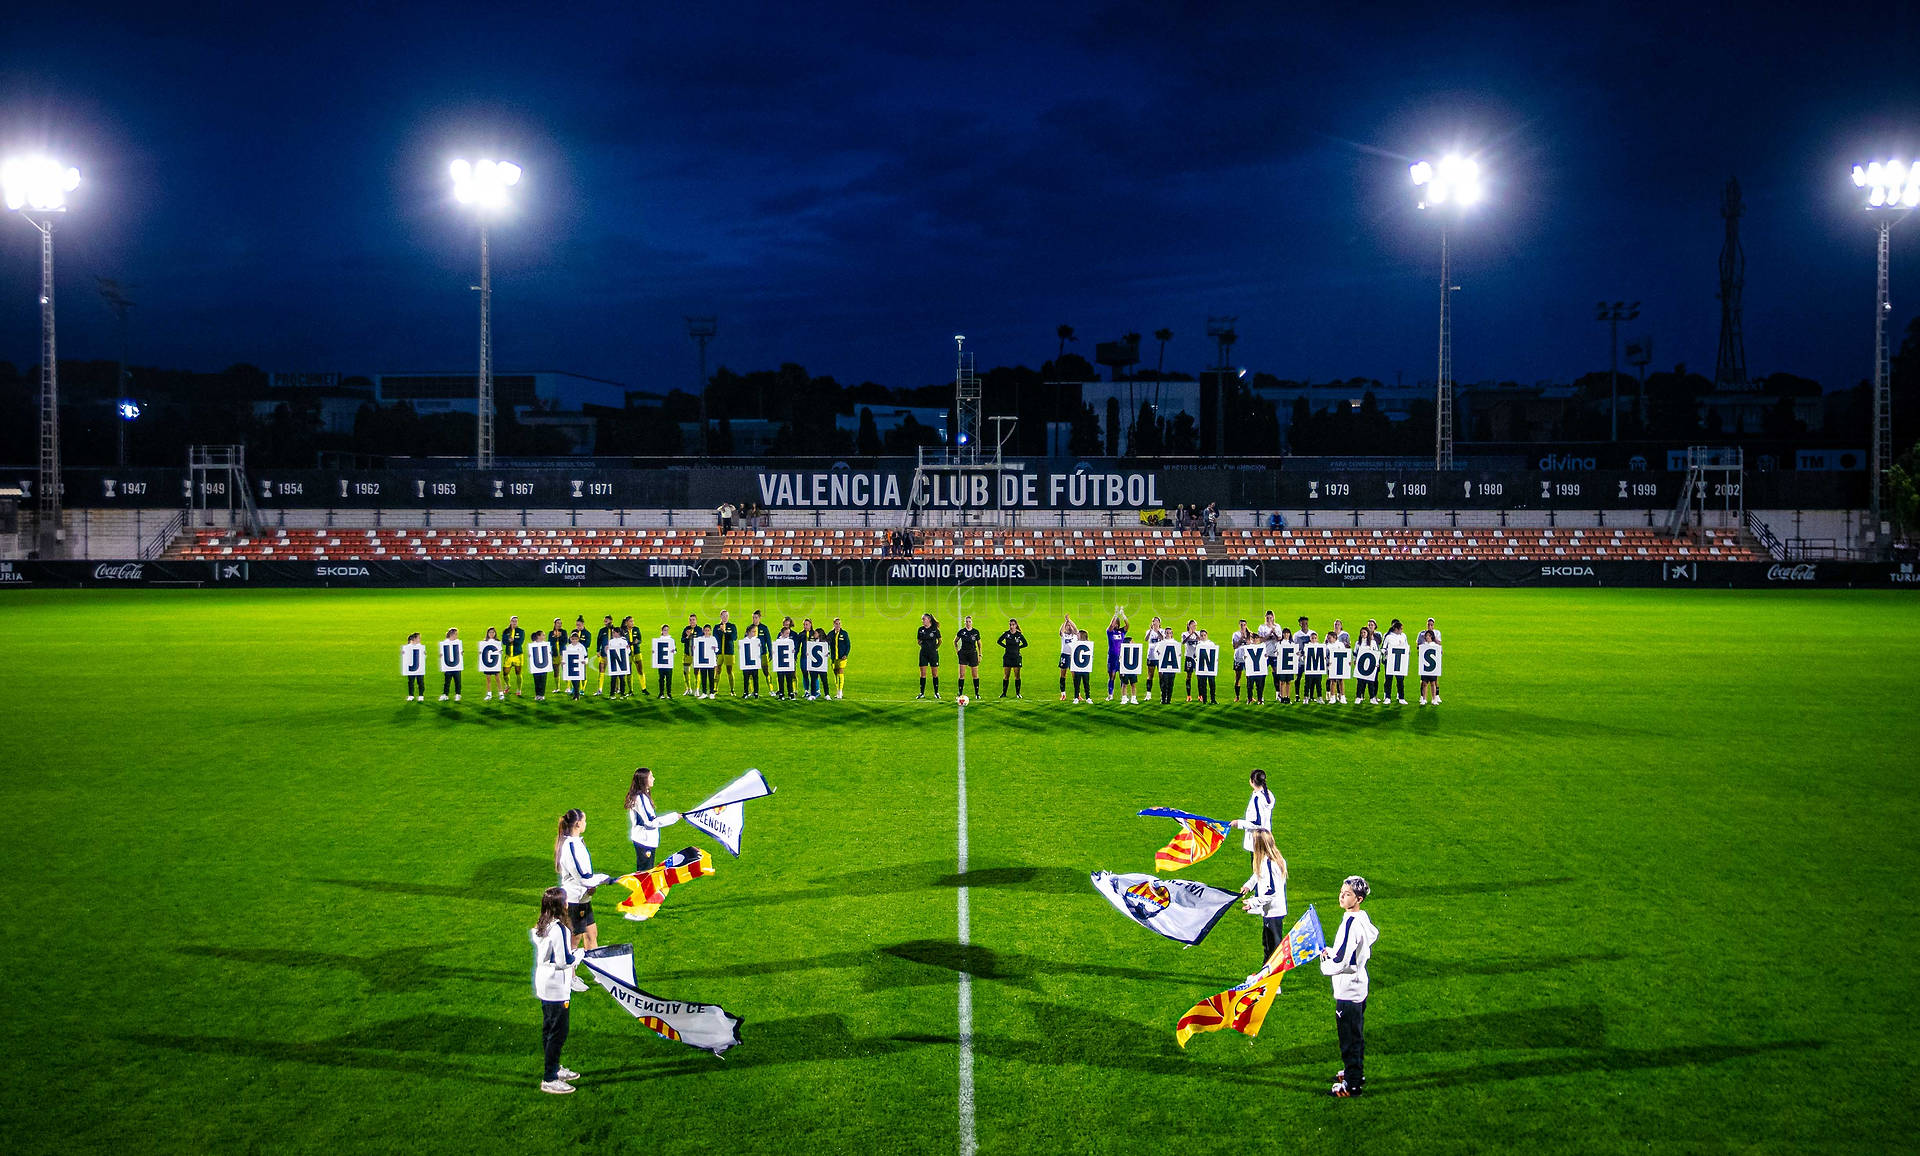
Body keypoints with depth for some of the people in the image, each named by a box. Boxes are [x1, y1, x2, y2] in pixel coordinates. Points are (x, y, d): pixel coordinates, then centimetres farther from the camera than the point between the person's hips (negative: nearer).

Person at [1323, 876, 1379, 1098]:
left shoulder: (1351, 924, -26)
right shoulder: (1364, 919, 4)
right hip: (1359, 986, 10)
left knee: (1349, 1037, 1)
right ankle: (1356, 1072, 36)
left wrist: (1324, 965, -7)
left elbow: (1341, 962, -27)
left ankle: (1352, 1084, 10)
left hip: (1348, 990, -10)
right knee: (1356, 1034, 22)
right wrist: (1332, 953, 12)